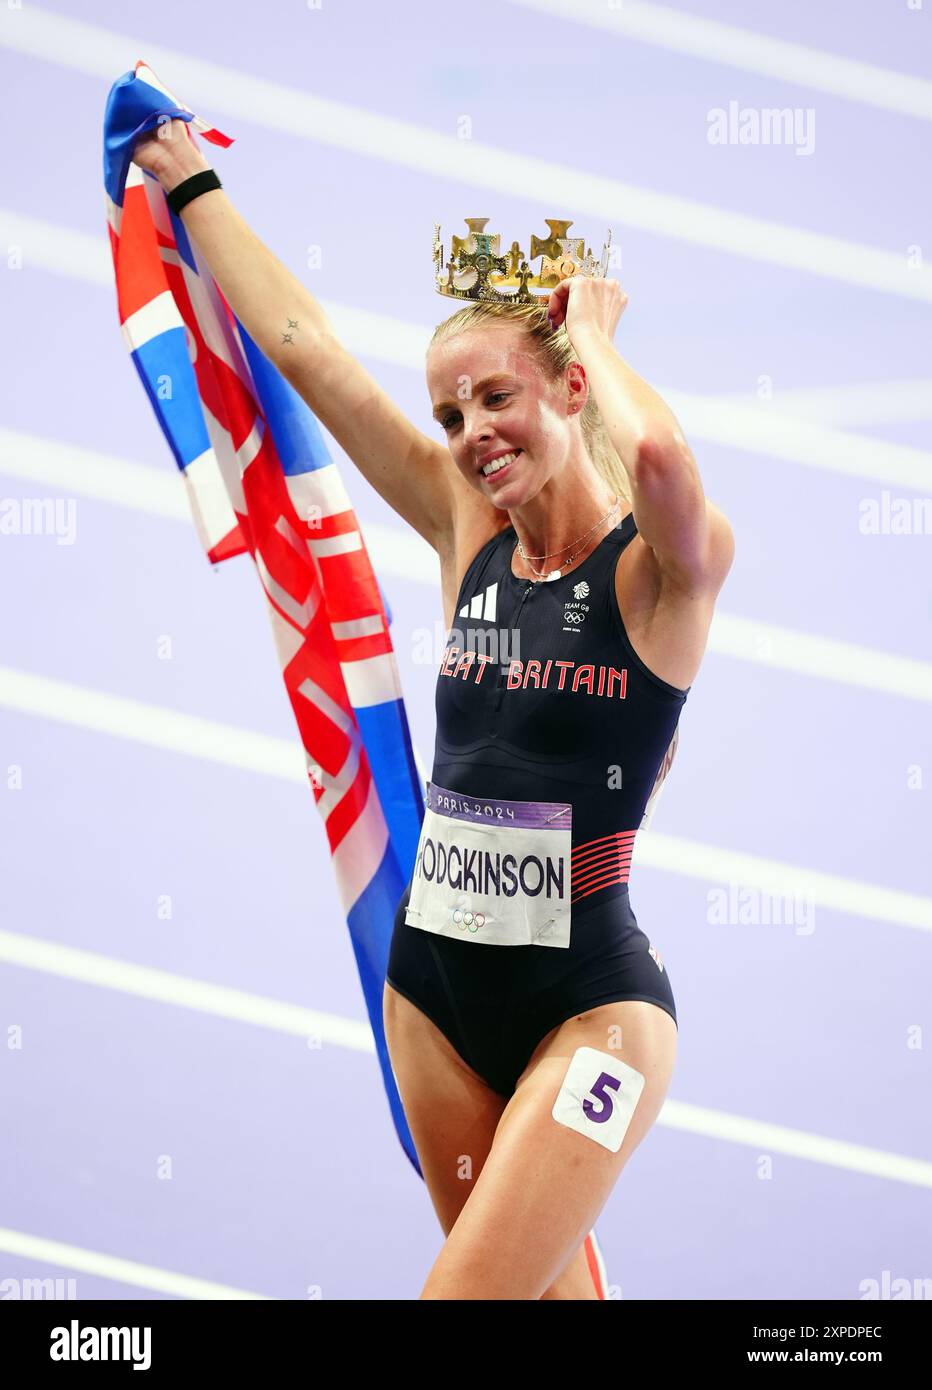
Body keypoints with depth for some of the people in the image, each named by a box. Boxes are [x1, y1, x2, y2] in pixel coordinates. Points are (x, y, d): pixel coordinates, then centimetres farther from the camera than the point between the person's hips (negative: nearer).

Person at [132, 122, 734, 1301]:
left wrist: (591, 328, -14)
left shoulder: (666, 567, -10)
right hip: (435, 984, 6)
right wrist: (190, 184, 13)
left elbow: (658, 454, -34)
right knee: (542, 1288, 17)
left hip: (590, 1002, -6)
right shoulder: (468, 537, 4)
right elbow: (304, 351, 8)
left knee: (470, 1290, -12)